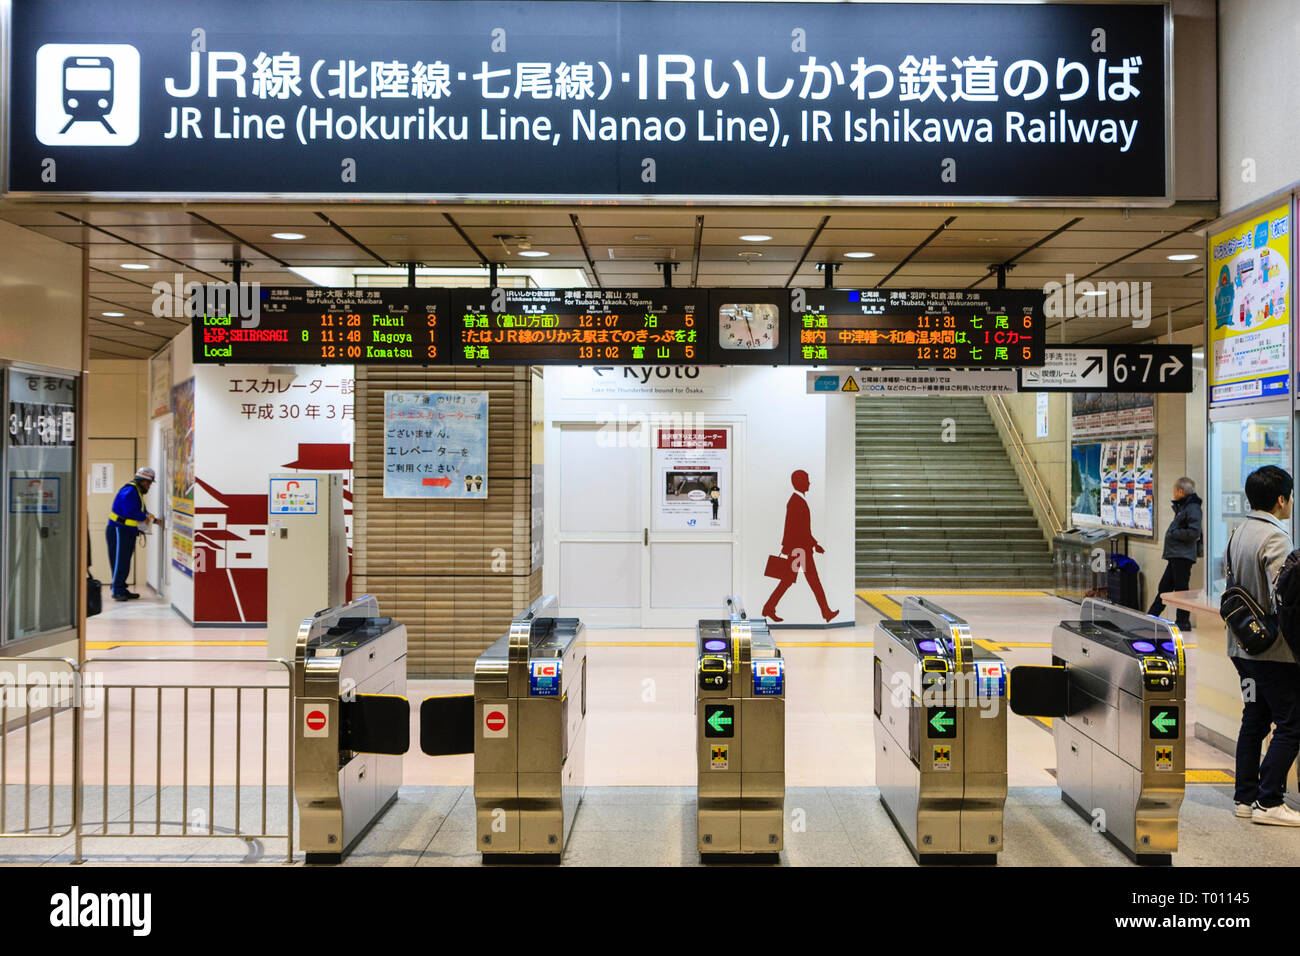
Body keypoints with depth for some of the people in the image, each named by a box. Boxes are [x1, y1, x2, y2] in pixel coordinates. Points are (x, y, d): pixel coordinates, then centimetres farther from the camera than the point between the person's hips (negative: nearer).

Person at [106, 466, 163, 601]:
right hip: (119, 530, -11)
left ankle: (122, 590, 18)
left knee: (125, 561, 13)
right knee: (120, 561, -9)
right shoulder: (129, 491, -16)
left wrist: (153, 520, 6)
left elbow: (142, 511, 20)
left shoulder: (136, 492, 18)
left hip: (128, 531, 11)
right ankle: (117, 591, -7)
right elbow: (130, 512, -25)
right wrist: (148, 517, -14)